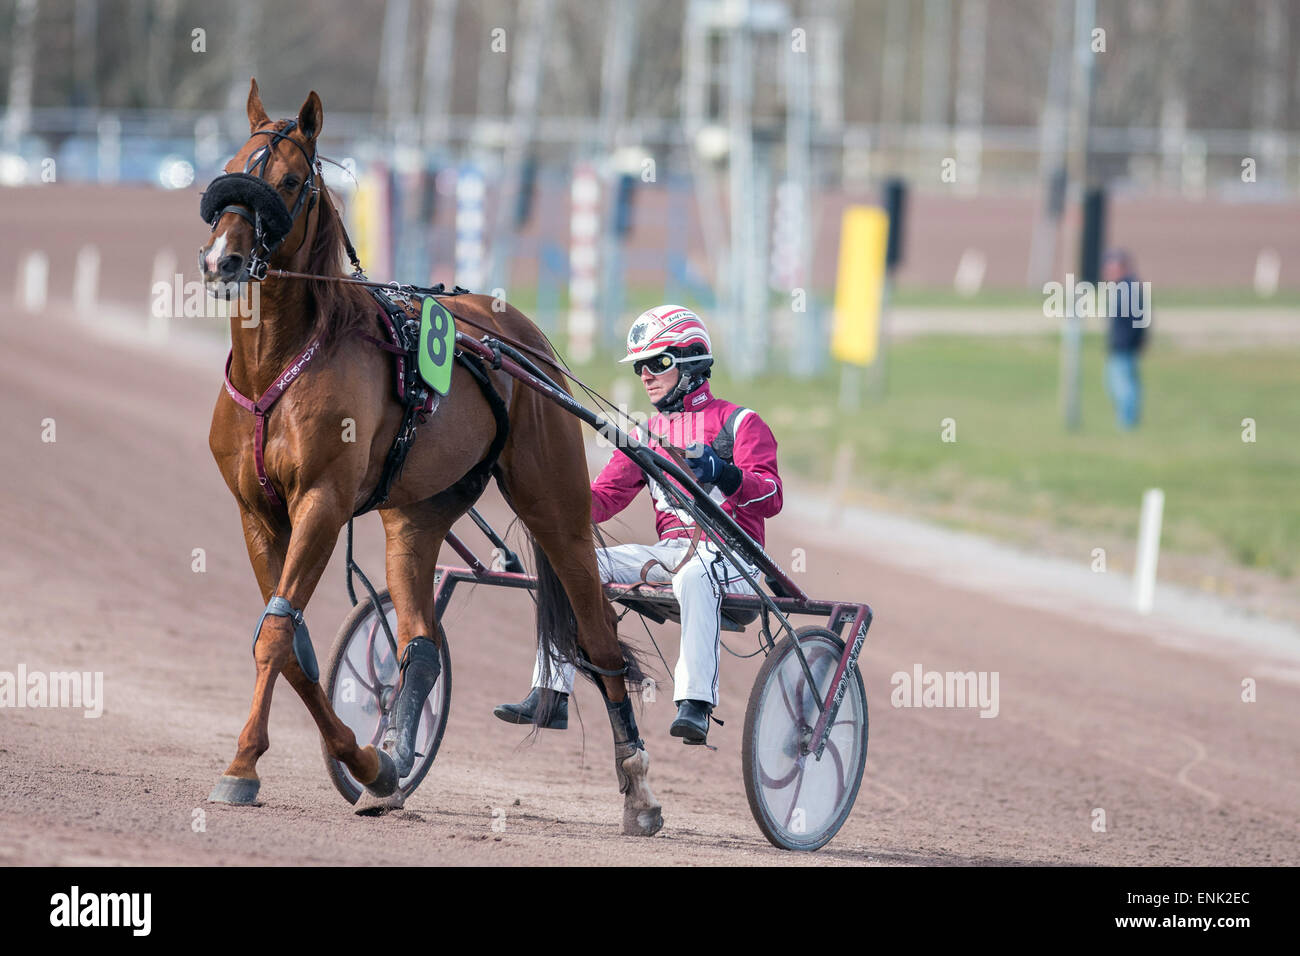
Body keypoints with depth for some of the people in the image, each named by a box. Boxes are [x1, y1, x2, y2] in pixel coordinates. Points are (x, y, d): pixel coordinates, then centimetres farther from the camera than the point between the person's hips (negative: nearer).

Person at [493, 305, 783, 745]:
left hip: (730, 554, -6)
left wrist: (723, 473, -32)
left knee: (692, 574, -41)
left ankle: (696, 704, -45)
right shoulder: (647, 436, 21)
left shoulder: (738, 423, 2)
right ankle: (551, 696, -14)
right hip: (670, 554, 6)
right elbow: (604, 496, 12)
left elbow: (770, 497, -12)